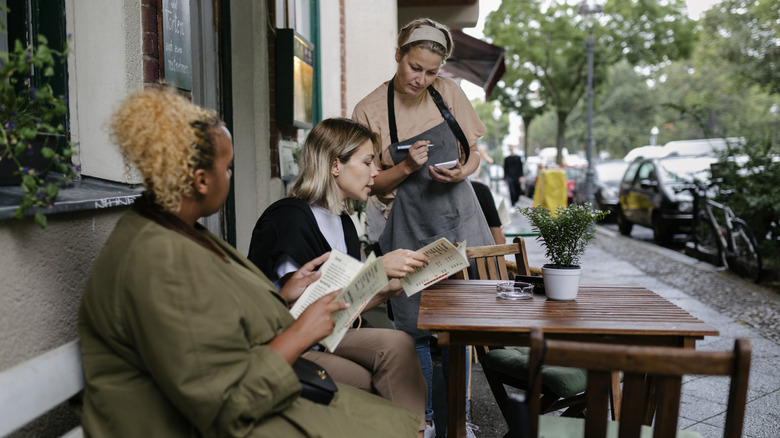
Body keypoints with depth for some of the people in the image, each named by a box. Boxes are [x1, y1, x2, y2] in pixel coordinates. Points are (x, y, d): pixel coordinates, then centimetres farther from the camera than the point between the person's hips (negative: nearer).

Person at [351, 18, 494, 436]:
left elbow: (474, 153, 12)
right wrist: (406, 167, -18)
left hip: (459, 216, 3)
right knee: (417, 326, 2)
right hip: (409, 226, -2)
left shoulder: (449, 92, 4)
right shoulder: (370, 110, -5)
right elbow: (370, 184, -1)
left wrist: (461, 172, -10)